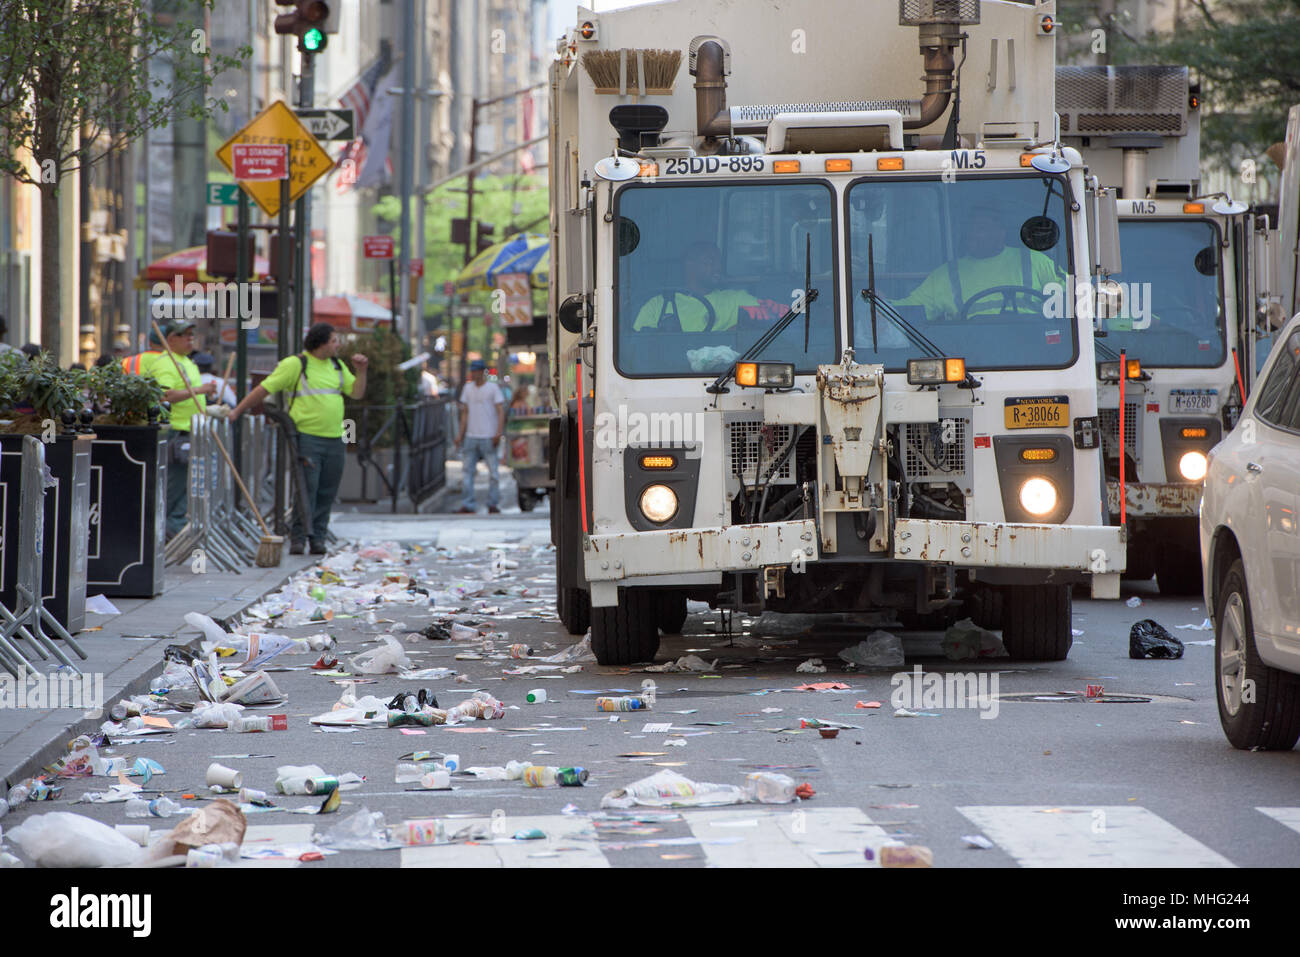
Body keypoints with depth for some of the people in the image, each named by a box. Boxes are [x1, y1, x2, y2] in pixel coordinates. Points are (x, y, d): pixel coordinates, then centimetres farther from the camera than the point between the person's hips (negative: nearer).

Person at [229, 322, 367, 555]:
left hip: (334, 439, 6)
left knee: (326, 493, 5)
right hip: (307, 437, -6)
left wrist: (361, 371, 1)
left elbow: (356, 393, 17)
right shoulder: (296, 364, -5)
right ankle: (298, 537, -5)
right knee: (306, 490, -10)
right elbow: (264, 389, -4)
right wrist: (238, 411, -5)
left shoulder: (337, 366, 15)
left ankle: (318, 538, 11)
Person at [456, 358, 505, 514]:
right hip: (471, 436, 4)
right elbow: (465, 413, 17)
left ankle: (493, 504, 6)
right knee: (468, 471, 0)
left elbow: (501, 412, -4)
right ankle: (467, 505, 1)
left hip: (488, 437, -4)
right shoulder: (467, 388, 13)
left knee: (492, 471, -2)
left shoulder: (493, 388, -1)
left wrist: (498, 433, -14)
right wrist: (461, 434, 10)